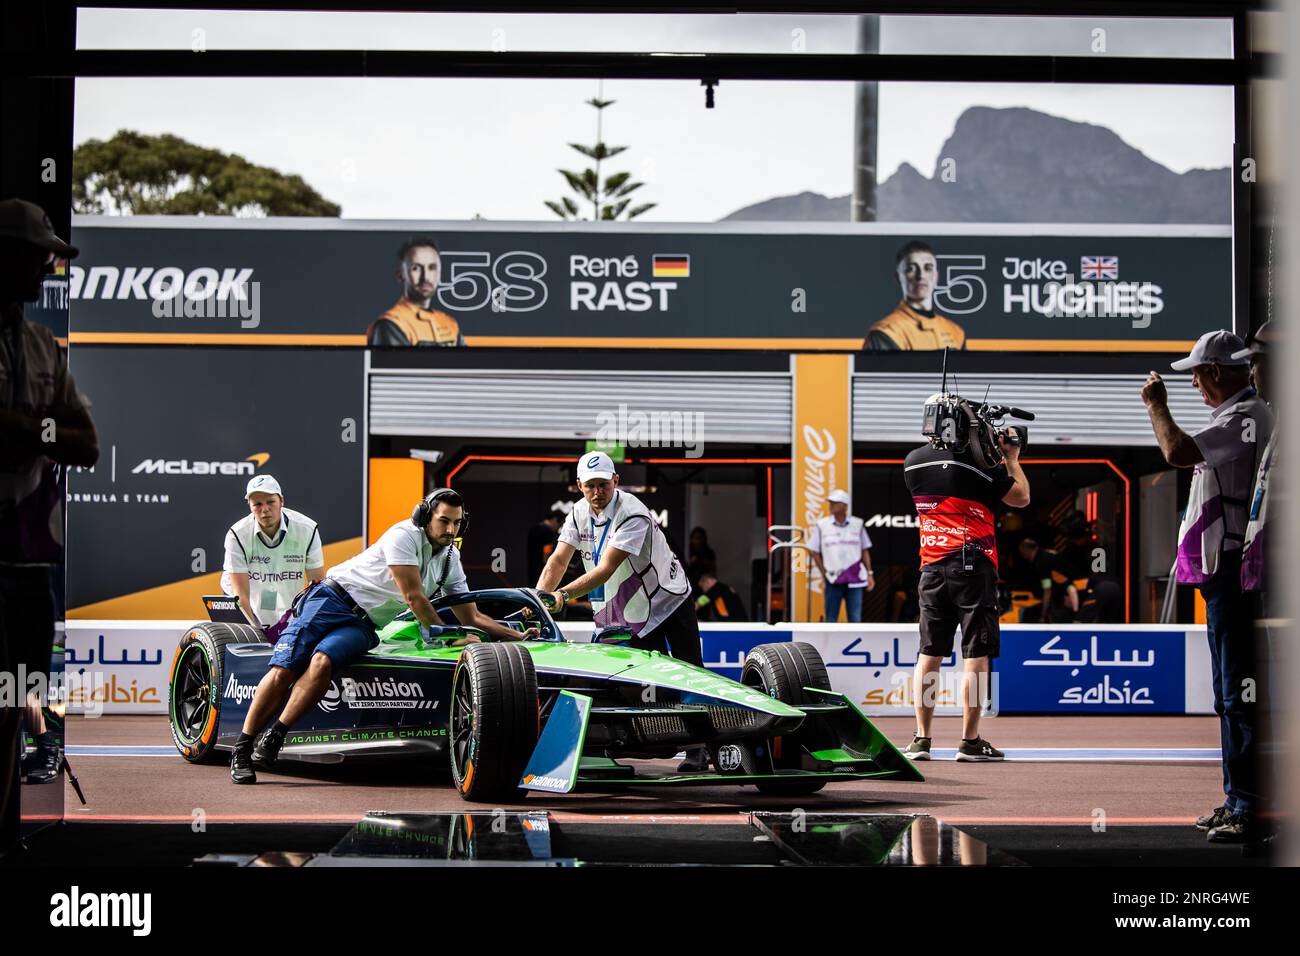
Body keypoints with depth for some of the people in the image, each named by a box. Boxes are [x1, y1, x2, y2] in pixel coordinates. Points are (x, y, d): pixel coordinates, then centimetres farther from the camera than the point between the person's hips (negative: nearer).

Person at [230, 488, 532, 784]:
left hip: (361, 626, 5)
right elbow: (414, 598, -15)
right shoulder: (404, 535, -12)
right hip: (331, 600, -5)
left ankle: (273, 739, -25)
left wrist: (516, 635, 8)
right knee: (282, 670, -21)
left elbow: (472, 618, 16)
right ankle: (242, 750, -12)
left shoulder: (451, 560, 11)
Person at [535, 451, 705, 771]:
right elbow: (558, 561, -12)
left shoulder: (633, 515, -28)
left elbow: (606, 570, -36)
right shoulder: (579, 513, -7)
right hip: (633, 613, 5)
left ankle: (698, 748, 3)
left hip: (669, 599, -5)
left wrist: (562, 595, -45)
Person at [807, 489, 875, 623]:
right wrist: (824, 573, -1)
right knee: (831, 619, 1)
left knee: (855, 619, 1)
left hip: (854, 579, 1)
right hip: (833, 579, -1)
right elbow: (814, 552, 5)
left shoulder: (857, 524, 5)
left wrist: (869, 573, 5)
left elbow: (865, 551, 11)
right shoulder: (821, 525, 1)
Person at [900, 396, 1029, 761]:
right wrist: (1012, 459, 15)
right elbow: (1020, 498, 0)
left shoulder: (913, 462, 7)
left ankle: (921, 740, 6)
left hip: (932, 567, 5)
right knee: (976, 653, -2)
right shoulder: (973, 462, -8)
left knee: (929, 653, 8)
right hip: (972, 565, -5)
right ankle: (970, 741, -3)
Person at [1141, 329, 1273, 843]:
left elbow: (1178, 452, -27)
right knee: (1230, 695, 15)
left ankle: (1251, 808, -10)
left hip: (1234, 569, -11)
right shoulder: (1240, 415, 18)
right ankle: (1237, 800, 22)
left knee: (1240, 694, -10)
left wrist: (1156, 403, -13)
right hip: (1224, 570, 11)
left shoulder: (1245, 417, -16)